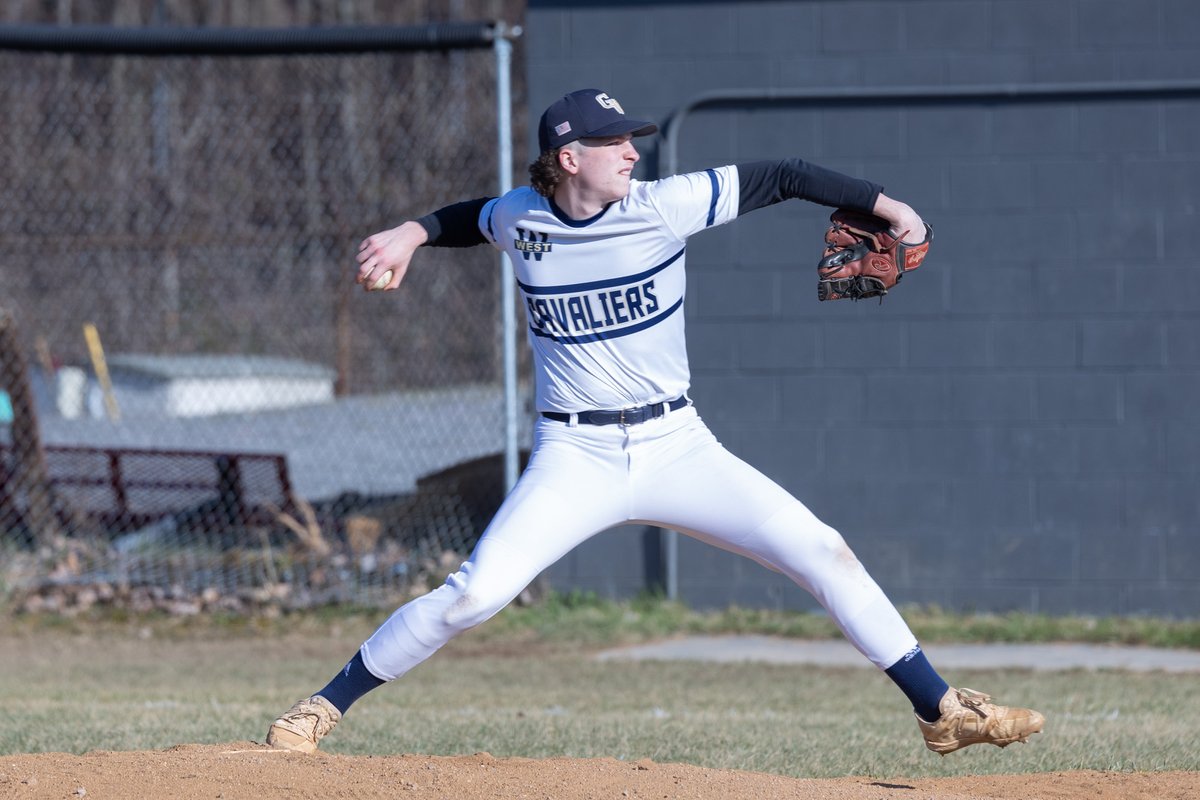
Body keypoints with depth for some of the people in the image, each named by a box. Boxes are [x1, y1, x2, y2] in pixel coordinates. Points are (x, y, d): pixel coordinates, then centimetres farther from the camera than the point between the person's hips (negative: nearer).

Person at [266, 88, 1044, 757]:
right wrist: (413, 234, 6)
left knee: (821, 551, -9)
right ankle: (328, 704, 0)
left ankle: (941, 709, 1)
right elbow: (475, 217, 23)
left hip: (678, 448, 1)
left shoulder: (662, 205, -8)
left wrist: (887, 206, -14)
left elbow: (784, 178, -6)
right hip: (575, 457, -1)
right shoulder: (520, 219, -2)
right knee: (474, 593, -17)